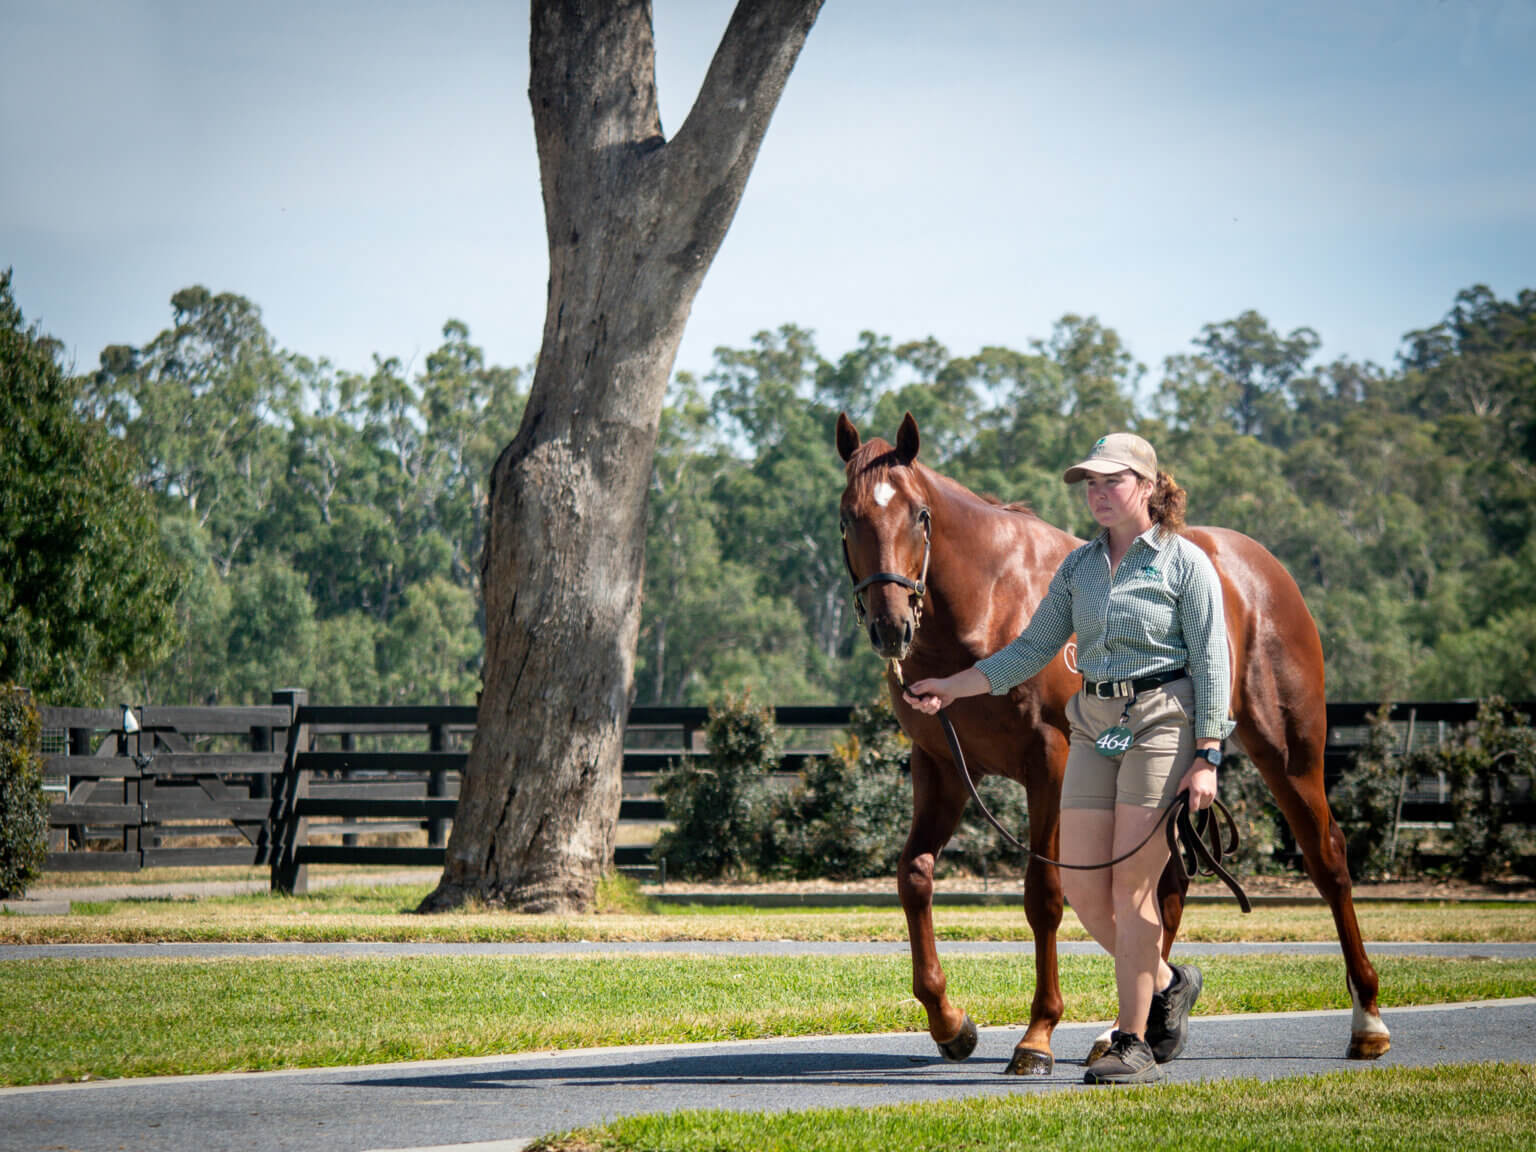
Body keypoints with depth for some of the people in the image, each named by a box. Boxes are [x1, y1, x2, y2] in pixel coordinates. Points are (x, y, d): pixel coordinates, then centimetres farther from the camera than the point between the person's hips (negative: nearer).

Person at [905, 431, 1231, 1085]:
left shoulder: (1186, 563, -4)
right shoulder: (1079, 566, 12)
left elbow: (1211, 664, -7)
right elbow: (1032, 650, 14)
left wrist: (1206, 759, -14)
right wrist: (953, 687, 5)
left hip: (1163, 721, -6)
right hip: (1095, 727, 6)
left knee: (1130, 887, -8)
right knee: (1081, 887, 1)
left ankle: (1134, 1044, 0)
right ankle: (1165, 983, 25)